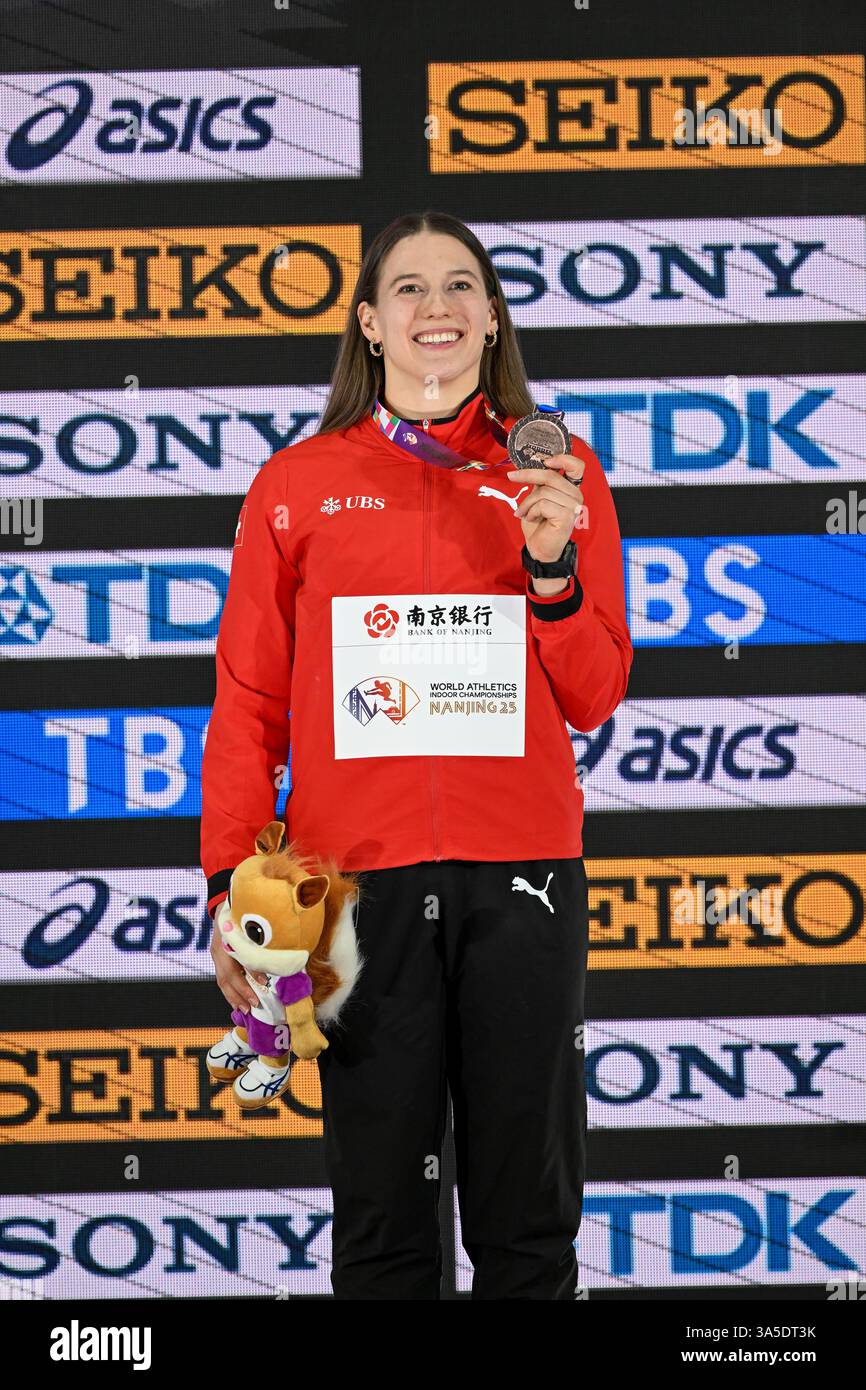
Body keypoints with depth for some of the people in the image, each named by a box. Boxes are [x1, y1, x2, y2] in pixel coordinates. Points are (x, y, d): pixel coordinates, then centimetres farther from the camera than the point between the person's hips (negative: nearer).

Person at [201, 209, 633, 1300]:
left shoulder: (555, 472, 8)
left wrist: (551, 567, -9)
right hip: (358, 878, 0)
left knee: (528, 1217, 4)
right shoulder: (298, 484, 7)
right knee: (379, 1213, 4)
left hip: (520, 873, 0)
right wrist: (232, 887, -1)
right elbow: (248, 702, 7)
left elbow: (594, 701, 7)